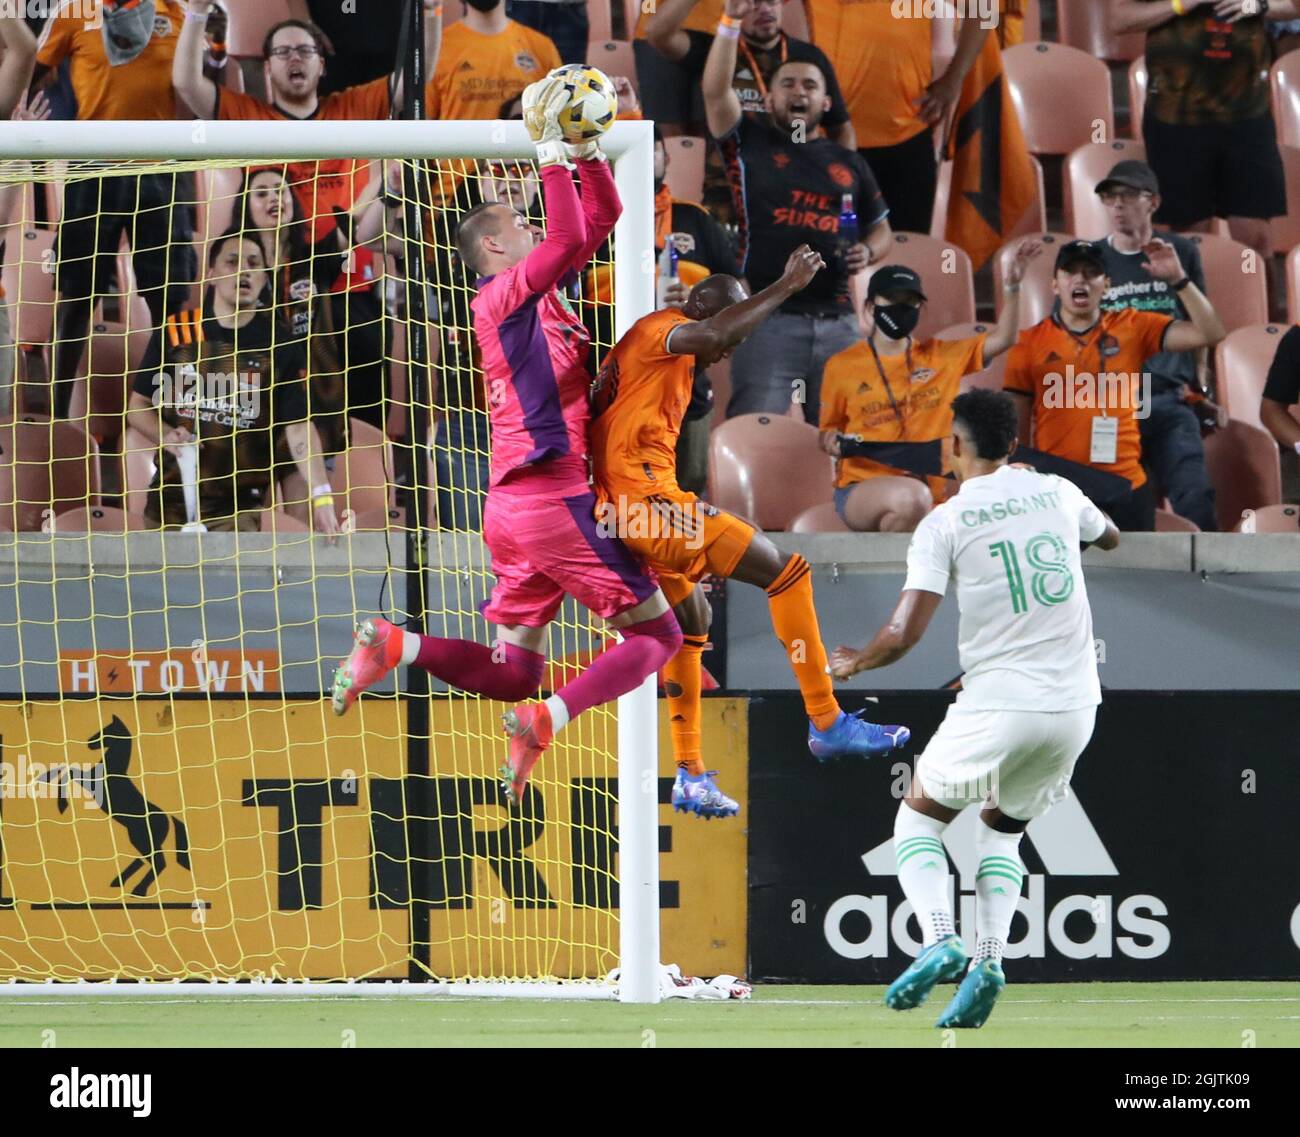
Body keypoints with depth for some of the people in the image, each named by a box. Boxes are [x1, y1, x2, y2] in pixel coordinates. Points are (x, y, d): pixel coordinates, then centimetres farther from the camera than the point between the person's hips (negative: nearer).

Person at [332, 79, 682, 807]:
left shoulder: (537, 295, 19)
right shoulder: (502, 295, -5)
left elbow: (601, 220, 25)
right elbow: (572, 236, -22)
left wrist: (588, 150, 14)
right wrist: (550, 150, -15)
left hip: (514, 506, 9)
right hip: (554, 496, -9)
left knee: (512, 675, 5)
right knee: (658, 637, -4)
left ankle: (394, 645, -12)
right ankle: (546, 722, -23)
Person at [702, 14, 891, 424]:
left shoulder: (848, 164, 17)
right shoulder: (751, 145, 8)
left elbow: (882, 228, 24)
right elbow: (715, 90, -7)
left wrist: (868, 252, 0)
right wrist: (732, 20, -14)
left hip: (837, 321, 4)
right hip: (768, 318, -4)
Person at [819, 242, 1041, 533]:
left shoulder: (940, 357, 12)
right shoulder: (842, 366, 5)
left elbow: (1002, 339, 9)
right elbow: (827, 432, 14)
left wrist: (1012, 286, -4)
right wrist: (836, 444, -10)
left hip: (931, 492, 4)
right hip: (861, 489, -4)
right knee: (912, 497, -38)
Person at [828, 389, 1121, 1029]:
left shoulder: (944, 524, -7)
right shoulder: (1057, 493, 7)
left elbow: (903, 635, -12)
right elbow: (1110, 537, 31)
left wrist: (852, 663, 8)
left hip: (998, 706, -5)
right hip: (1076, 705, 5)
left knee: (917, 819, 16)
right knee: (1000, 831, 24)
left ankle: (939, 941, -9)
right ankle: (989, 959, 1)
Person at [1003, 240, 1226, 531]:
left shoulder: (1132, 328, 6)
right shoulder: (1030, 343, 4)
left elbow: (1209, 334, -1)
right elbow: (1015, 428, 5)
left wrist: (1178, 279, -11)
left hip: (1125, 488, 1)